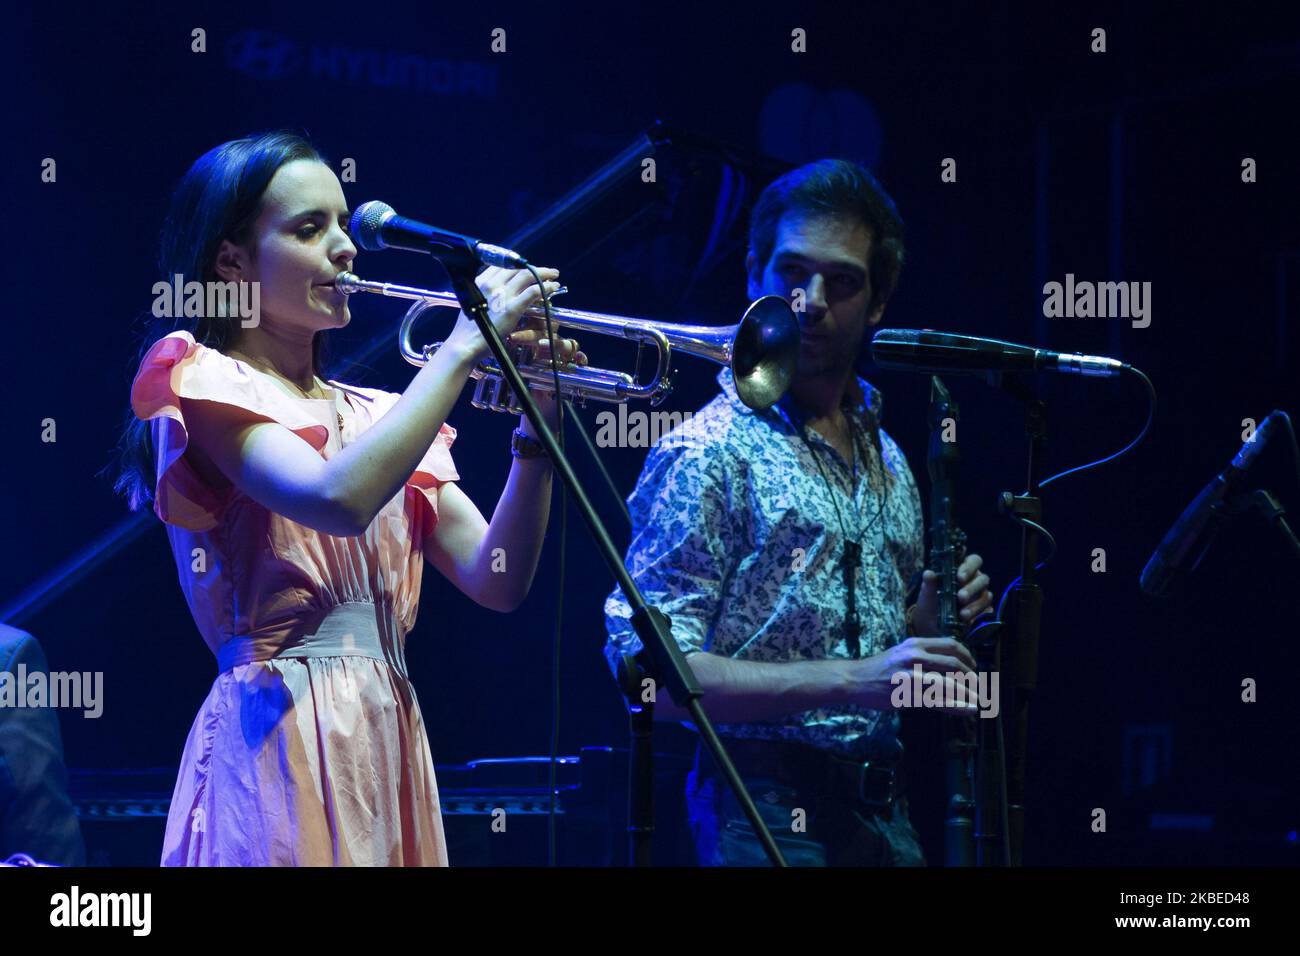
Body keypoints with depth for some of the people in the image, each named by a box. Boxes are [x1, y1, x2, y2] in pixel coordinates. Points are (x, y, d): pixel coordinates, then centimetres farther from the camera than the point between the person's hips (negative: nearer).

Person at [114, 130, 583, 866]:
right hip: (283, 730, -6)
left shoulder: (372, 418, 18)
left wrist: (537, 430, -4)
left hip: (388, 739, 6)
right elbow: (339, 500, -21)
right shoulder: (203, 383, -2)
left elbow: (496, 581, 8)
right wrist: (466, 346, -15)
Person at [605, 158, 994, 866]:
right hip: (767, 819, -7)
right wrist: (853, 681, -24)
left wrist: (933, 615, 3)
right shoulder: (709, 452, -9)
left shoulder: (886, 462, 14)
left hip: (884, 809, 7)